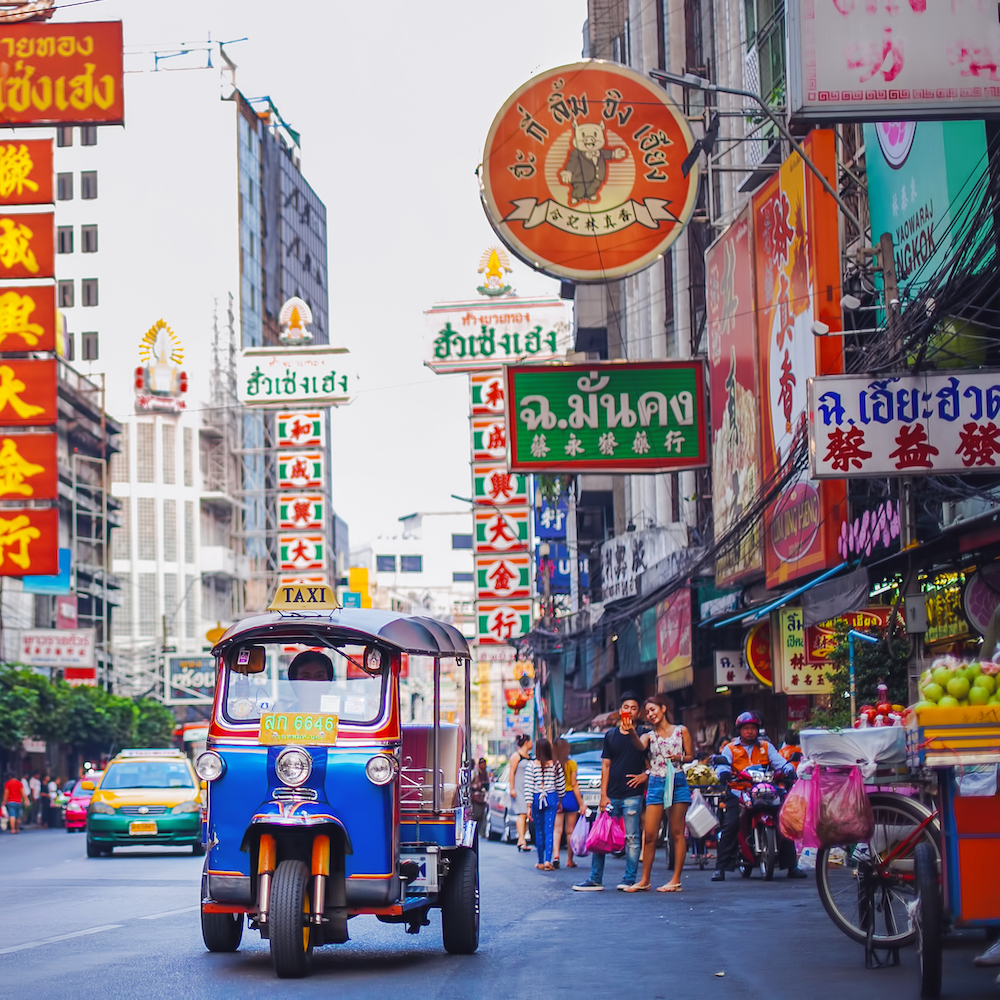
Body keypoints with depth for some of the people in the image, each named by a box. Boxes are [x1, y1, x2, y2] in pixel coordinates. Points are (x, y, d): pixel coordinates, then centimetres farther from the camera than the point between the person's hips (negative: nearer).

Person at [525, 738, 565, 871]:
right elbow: (561, 785, 6)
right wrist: (560, 801, 19)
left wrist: (529, 805, -3)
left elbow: (528, 786, -6)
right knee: (549, 830, 0)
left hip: (536, 799, 0)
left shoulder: (531, 765, -6)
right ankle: (547, 860, -13)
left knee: (539, 831, 11)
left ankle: (540, 862, 16)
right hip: (552, 798, 0)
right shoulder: (555, 764, -1)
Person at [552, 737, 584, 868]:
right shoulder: (571, 764, -8)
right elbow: (574, 785, -7)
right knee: (570, 831, 9)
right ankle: (570, 860, 15)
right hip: (570, 798, -1)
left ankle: (555, 855, -19)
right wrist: (581, 804, -2)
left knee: (557, 830, 1)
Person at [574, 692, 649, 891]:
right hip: (612, 796, 4)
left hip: (632, 795, -3)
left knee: (631, 838, -3)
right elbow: (606, 766, 10)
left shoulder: (643, 734, 3)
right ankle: (595, 880, 7)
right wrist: (603, 795, 3)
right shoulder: (610, 735, 11)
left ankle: (629, 880, 3)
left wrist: (644, 776, -13)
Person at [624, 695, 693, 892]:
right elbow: (640, 746, -13)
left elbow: (690, 756, 12)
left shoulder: (681, 731, 8)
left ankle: (676, 880, 0)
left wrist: (680, 758, -11)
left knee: (677, 832, -2)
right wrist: (632, 732, -33)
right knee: (650, 835, -1)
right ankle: (645, 880, 5)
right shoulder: (650, 735, 11)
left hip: (677, 782, -2)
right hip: (656, 784, 2)